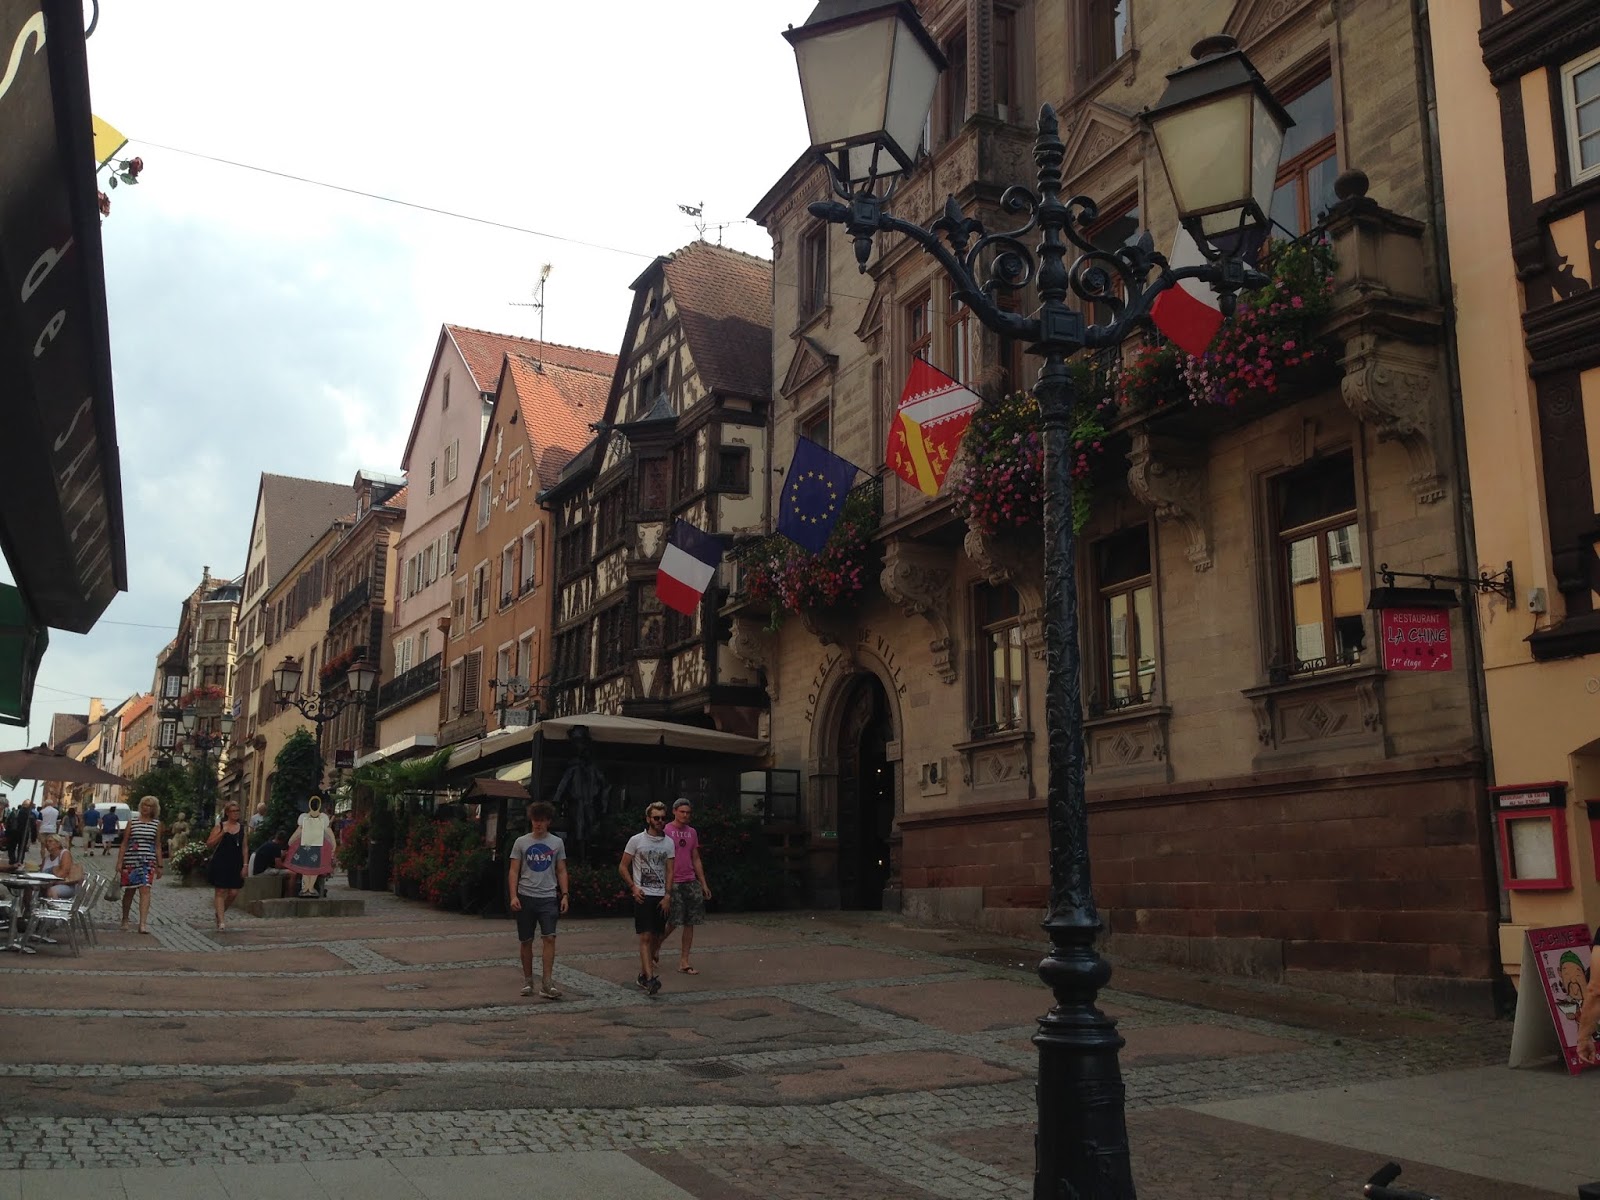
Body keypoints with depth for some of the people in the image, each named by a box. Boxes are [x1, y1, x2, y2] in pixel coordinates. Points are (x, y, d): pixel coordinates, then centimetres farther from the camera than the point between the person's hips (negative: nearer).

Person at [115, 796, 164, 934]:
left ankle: (143, 923, -19)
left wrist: (160, 865, 8)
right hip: (131, 860, 0)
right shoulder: (132, 822, 4)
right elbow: (124, 843, 5)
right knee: (129, 891, 11)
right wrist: (119, 862, -1)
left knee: (145, 890, -13)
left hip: (148, 862, 0)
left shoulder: (157, 824, 7)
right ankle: (125, 920, 30)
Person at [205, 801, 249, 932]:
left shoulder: (242, 828, 7)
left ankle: (220, 913, 28)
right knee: (220, 892, -2)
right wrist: (222, 833, -17)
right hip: (220, 864, -3)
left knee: (233, 893, 1)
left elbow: (245, 848, 8)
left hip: (236, 865, 3)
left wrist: (245, 865, 1)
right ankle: (222, 922, -1)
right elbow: (209, 844, -6)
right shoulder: (219, 827, 0)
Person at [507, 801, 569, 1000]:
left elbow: (561, 871, 11)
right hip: (526, 897, 0)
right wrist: (513, 896, -7)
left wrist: (564, 895, 1)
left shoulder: (557, 843, 7)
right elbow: (514, 871, 3)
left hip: (548, 897, 0)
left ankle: (547, 984, -15)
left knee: (549, 938, -13)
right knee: (526, 941, 6)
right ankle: (527, 981, 20)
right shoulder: (521, 842, 5)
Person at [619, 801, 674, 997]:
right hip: (643, 895, -4)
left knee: (655, 938, 8)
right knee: (645, 937, -11)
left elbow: (669, 871, 7)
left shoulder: (668, 843, 7)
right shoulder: (636, 840, -2)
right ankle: (650, 978, -17)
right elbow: (623, 867, 2)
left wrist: (668, 895, -2)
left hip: (661, 896, 4)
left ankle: (643, 973, 20)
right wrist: (633, 887, -8)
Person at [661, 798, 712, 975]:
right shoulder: (665, 832, -5)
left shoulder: (692, 832, 12)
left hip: (691, 882, 6)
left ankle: (684, 962, 8)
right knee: (672, 922, -5)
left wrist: (704, 884, 14)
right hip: (673, 883, -5)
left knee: (690, 924, 2)